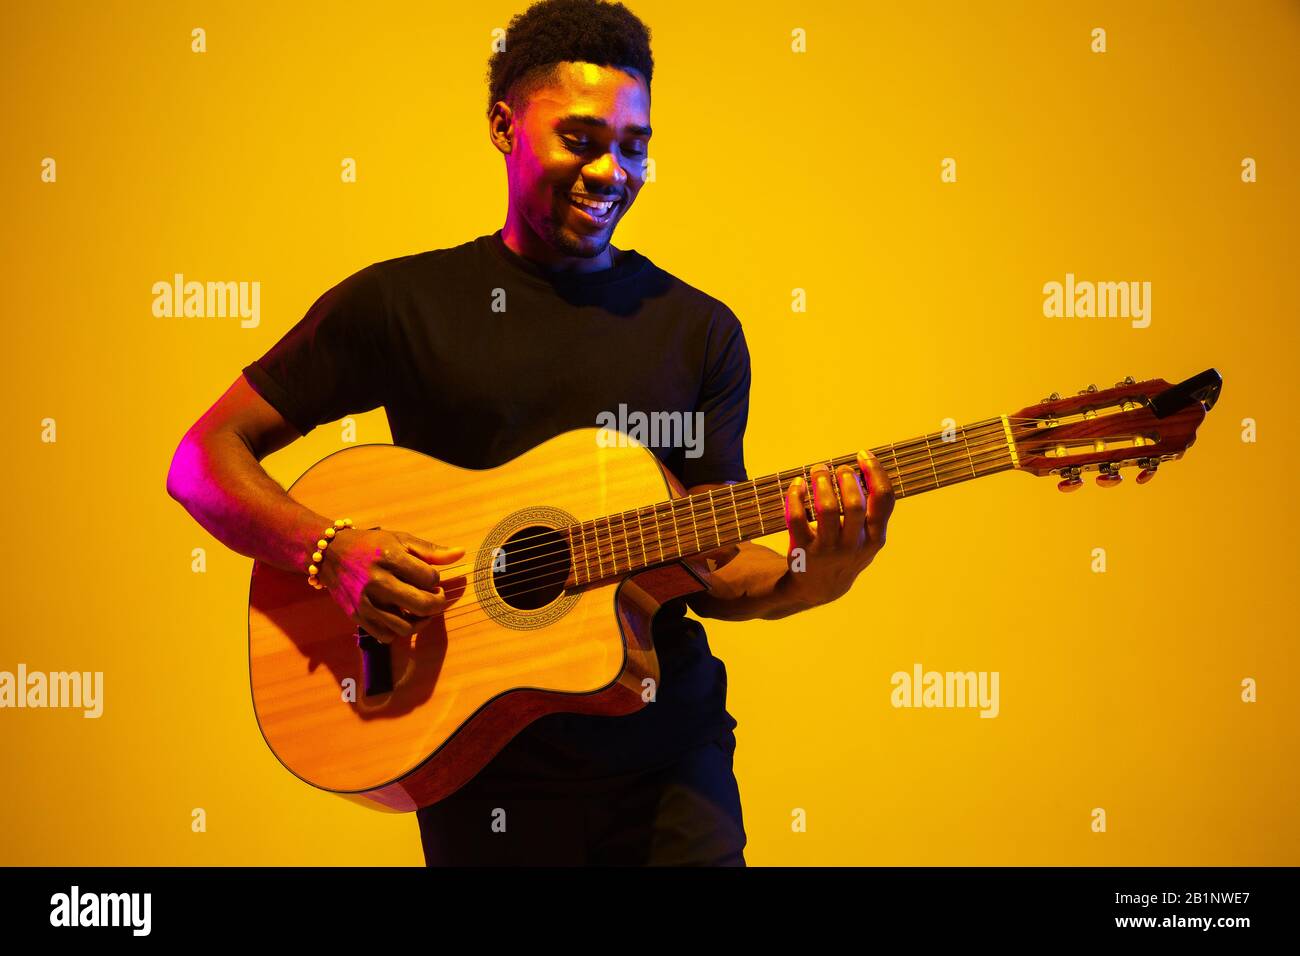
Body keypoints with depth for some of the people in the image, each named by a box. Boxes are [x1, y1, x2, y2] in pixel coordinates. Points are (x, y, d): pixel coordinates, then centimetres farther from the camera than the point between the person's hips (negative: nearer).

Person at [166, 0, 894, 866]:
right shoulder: (400, 304, -1)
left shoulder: (699, 330, 5)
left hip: (665, 754, 1)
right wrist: (330, 554, -19)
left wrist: (810, 577, -18)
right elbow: (202, 459, -2)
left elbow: (707, 568, 3)